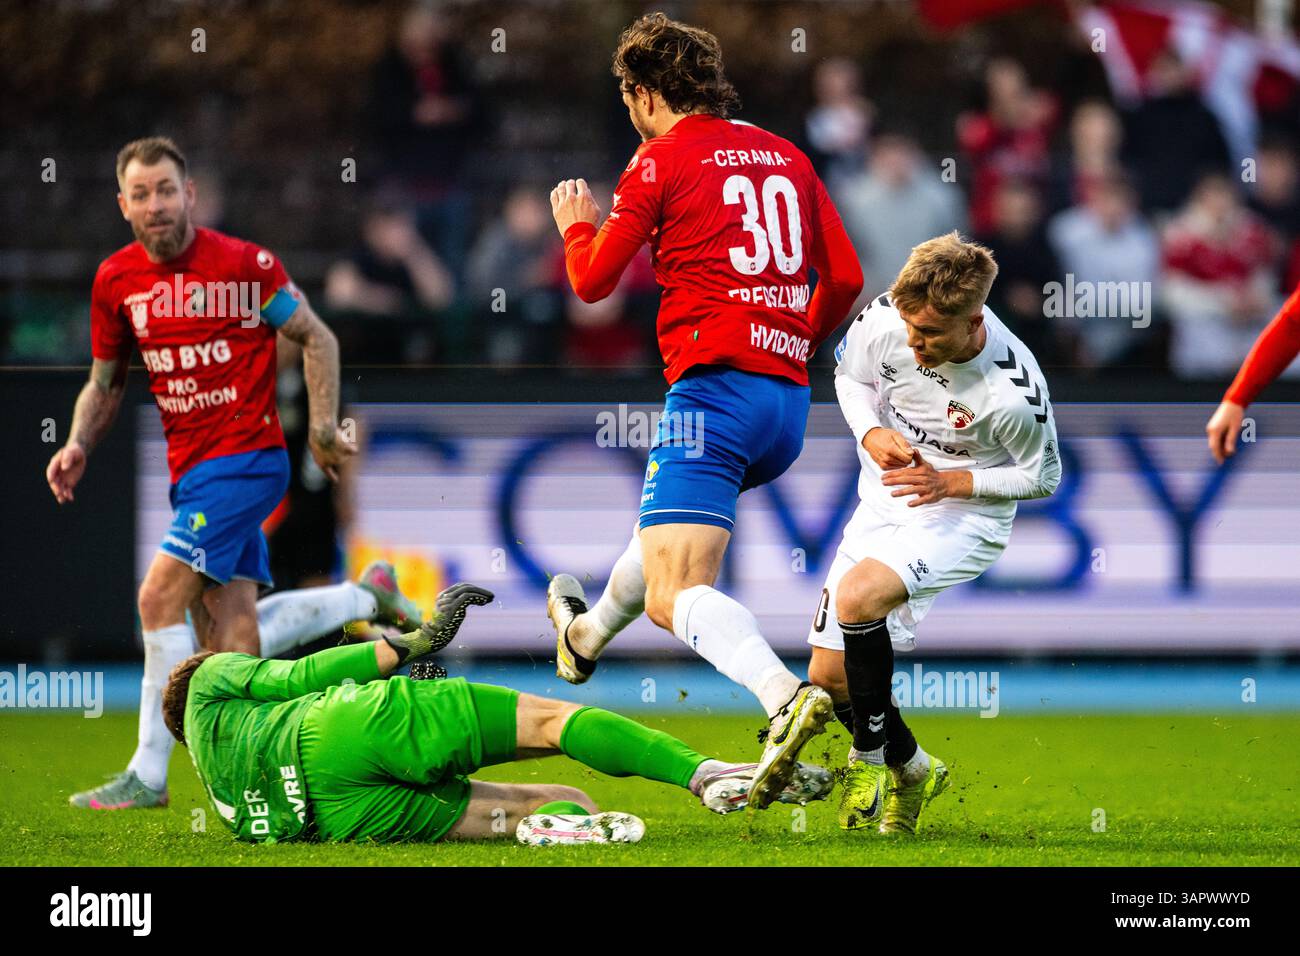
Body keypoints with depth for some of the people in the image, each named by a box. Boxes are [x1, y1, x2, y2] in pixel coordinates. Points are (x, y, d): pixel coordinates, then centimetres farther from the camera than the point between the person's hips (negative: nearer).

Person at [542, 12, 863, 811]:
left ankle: (785, 696, -41)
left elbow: (593, 280, 0)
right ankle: (587, 634, 60)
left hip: (715, 386, -8)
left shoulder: (662, 161, -4)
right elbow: (844, 278, 13)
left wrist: (576, 221, 22)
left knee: (676, 595, -16)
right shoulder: (786, 157, 14)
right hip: (789, 401, 8)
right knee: (670, 524, 34)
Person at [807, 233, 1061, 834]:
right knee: (827, 673, 1)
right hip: (884, 505, 6)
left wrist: (951, 481, -21)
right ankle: (913, 771, 29)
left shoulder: (1013, 391, -28)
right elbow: (850, 376, 7)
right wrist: (872, 433, -13)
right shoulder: (886, 318, -17)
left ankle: (870, 760, -11)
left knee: (856, 598, -33)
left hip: (964, 518, -6)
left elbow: (1043, 478, -9)